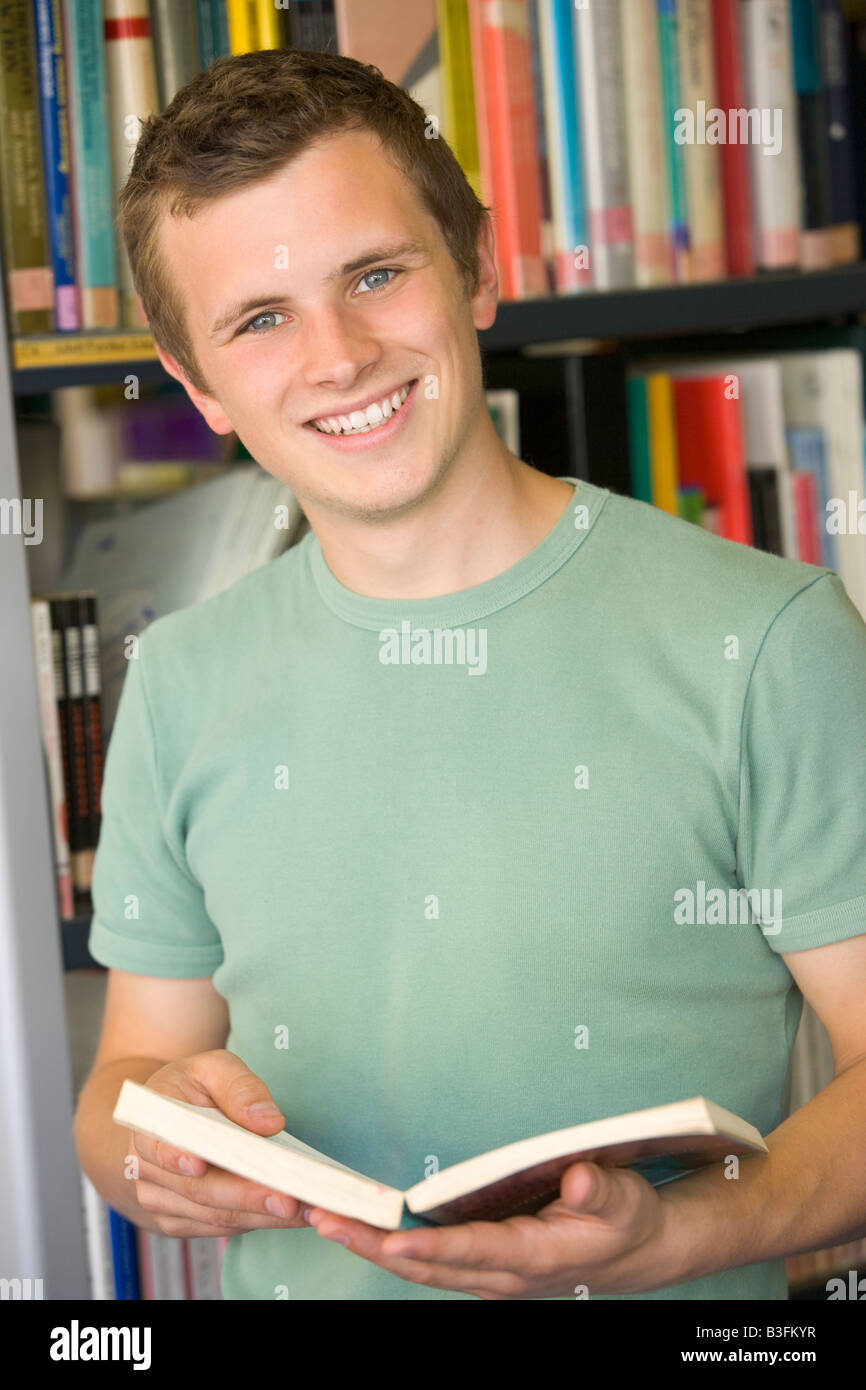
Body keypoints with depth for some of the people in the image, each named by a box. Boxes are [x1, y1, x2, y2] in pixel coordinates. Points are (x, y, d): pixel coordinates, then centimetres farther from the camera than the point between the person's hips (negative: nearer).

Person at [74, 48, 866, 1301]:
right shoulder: (183, 685, 6)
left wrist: (674, 1235, -20)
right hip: (290, 1278, 4)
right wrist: (148, 1137, -9)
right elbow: (132, 1066, 12)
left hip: (673, 1296, -3)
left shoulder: (766, 640, -7)